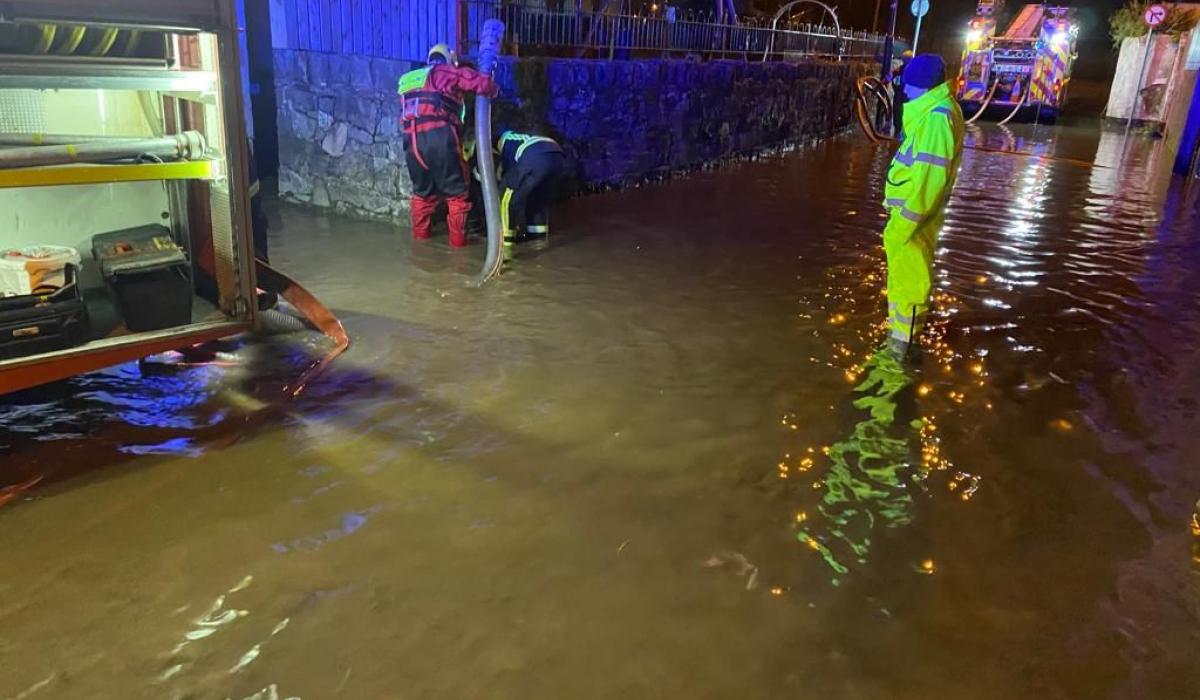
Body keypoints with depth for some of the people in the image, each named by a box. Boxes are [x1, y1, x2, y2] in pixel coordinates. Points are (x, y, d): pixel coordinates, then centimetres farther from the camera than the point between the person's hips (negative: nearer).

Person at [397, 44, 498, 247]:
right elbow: (483, 83, 3)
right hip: (439, 136, -5)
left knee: (422, 189, 24)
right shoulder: (448, 72, 11)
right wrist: (492, 92, 24)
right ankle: (458, 237, 8)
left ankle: (420, 231, 32)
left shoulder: (409, 79, 27)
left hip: (412, 140, 5)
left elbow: (405, 113, 23)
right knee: (457, 190, 9)